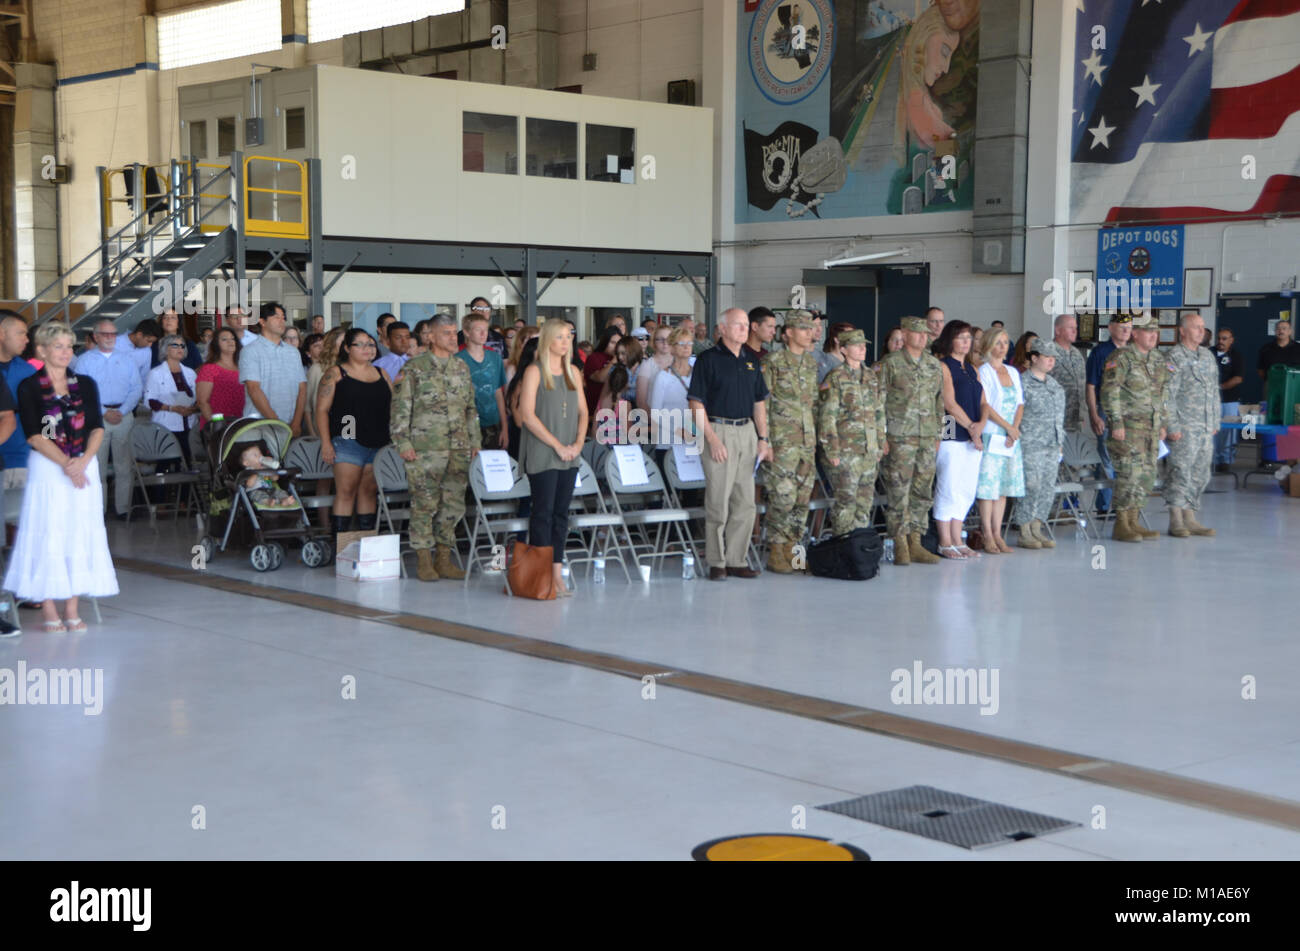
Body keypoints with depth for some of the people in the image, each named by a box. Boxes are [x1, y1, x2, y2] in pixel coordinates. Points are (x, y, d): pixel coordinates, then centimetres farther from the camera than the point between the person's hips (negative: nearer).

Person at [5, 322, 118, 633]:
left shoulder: (86, 384, 10)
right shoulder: (29, 388, 0)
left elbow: (97, 427, 4)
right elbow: (34, 435, -7)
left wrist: (84, 460, -13)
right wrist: (65, 464, -16)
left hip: (84, 466, 3)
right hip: (47, 469, -3)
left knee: (80, 534, 2)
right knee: (47, 535, -4)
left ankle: (72, 609, 7)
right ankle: (48, 610, 1)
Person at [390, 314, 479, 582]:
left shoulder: (462, 368, 14)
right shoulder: (414, 368, -2)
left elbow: (471, 407, 21)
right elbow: (400, 407, -4)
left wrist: (475, 440, 16)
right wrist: (403, 443, -10)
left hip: (458, 449, 5)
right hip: (425, 447, -5)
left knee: (454, 503, 5)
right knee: (424, 503, -3)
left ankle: (444, 558, 15)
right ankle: (424, 560, 4)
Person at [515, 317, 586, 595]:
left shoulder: (573, 372, 13)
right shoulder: (534, 371, -6)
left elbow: (583, 411, 16)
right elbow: (528, 415, -13)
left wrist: (578, 442, -1)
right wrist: (557, 446, -14)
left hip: (569, 455, 6)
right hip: (542, 454, -6)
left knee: (561, 512, 6)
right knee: (543, 512, -5)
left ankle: (557, 572, 9)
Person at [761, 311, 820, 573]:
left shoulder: (811, 362, 13)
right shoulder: (773, 362, -7)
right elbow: (762, 404, -9)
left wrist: (817, 437, 16)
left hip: (807, 440, 7)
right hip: (782, 440, -7)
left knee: (803, 498, 7)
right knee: (782, 497, -8)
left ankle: (790, 548, 16)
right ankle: (775, 553, 1)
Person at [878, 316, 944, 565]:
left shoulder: (935, 365, 14)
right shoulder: (891, 363, -3)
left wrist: (938, 434, 15)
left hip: (927, 438, 5)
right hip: (900, 436, -5)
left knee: (922, 492, 7)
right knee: (899, 492, -5)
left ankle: (916, 544, 13)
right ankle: (900, 546, 0)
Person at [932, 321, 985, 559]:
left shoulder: (973, 369, 19)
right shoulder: (943, 366, -4)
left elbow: (983, 403, 12)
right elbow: (950, 403, -12)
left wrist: (980, 425, -7)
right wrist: (970, 427, -13)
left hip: (973, 438, 8)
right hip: (951, 436, -7)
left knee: (966, 492, 8)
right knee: (949, 488, -6)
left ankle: (957, 541, 14)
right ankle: (945, 544, -1)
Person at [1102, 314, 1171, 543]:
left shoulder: (1161, 361, 15)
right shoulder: (1122, 358, -9)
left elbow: (1165, 394, 22)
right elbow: (1110, 391, -13)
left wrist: (1163, 423, 17)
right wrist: (1116, 423, -18)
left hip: (1152, 427, 8)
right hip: (1128, 425, -8)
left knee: (1146, 475, 8)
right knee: (1129, 473, -10)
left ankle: (1133, 522, 15)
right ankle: (1122, 526, -3)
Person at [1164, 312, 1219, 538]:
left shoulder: (1208, 356, 16)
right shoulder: (1174, 357, -7)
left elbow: (1215, 391, 21)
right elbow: (1168, 395, -11)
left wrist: (1216, 422, 16)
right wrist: (1173, 427, -16)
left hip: (1206, 429, 7)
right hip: (1185, 428, -7)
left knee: (1200, 474, 8)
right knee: (1180, 471, -8)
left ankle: (1190, 519, 14)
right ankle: (1176, 521, -4)